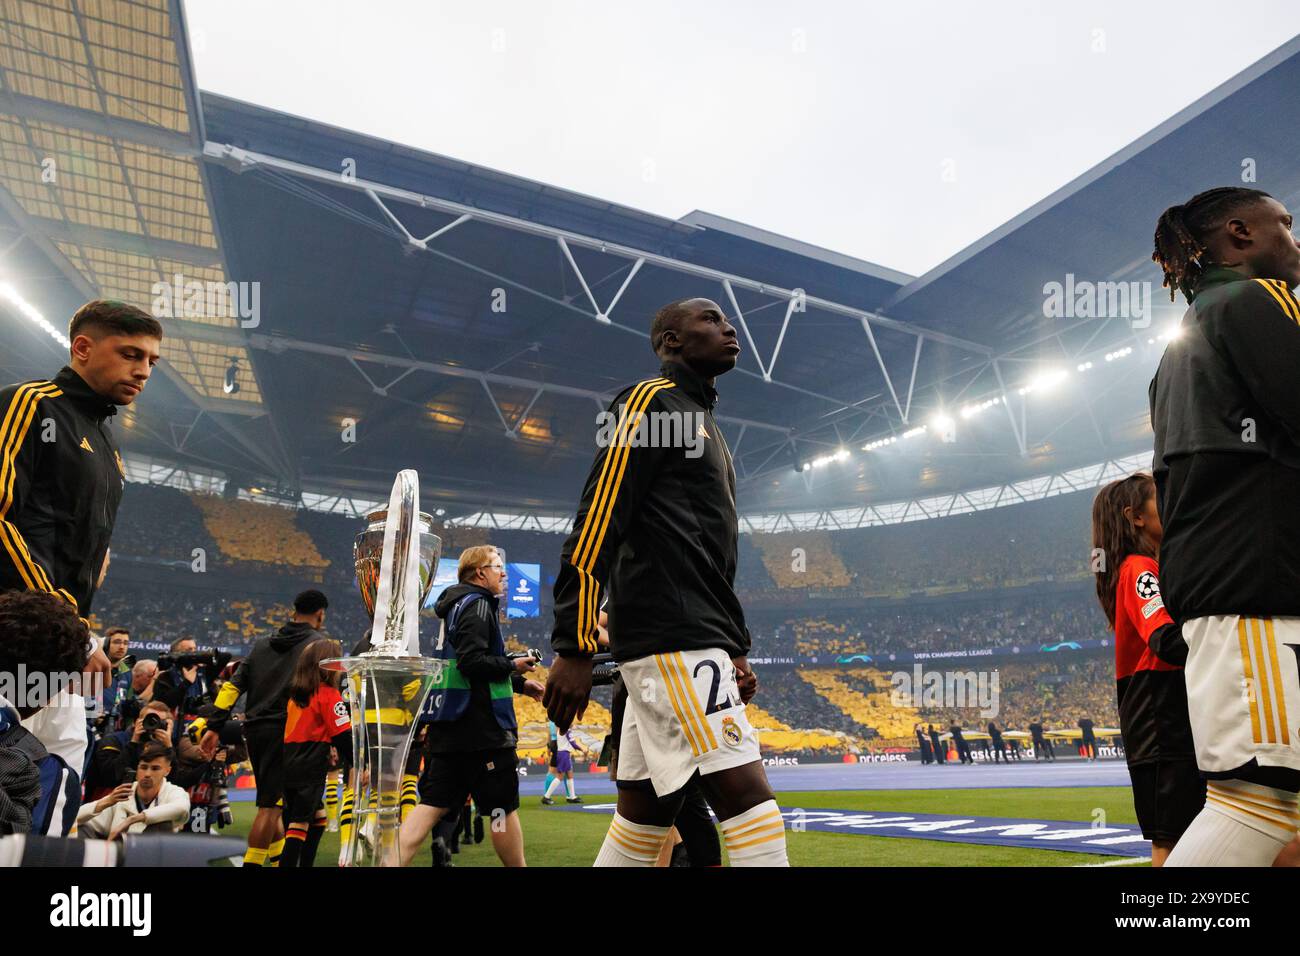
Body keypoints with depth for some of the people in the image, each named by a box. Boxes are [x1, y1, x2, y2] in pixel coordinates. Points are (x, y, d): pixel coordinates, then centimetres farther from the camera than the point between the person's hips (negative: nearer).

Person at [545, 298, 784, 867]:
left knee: (645, 811, 11)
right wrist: (574, 647, -19)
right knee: (746, 794, -12)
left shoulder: (702, 422, 26)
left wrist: (736, 646, 22)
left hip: (692, 639, 9)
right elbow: (598, 522, -14)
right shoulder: (652, 400, -3)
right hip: (673, 638, -9)